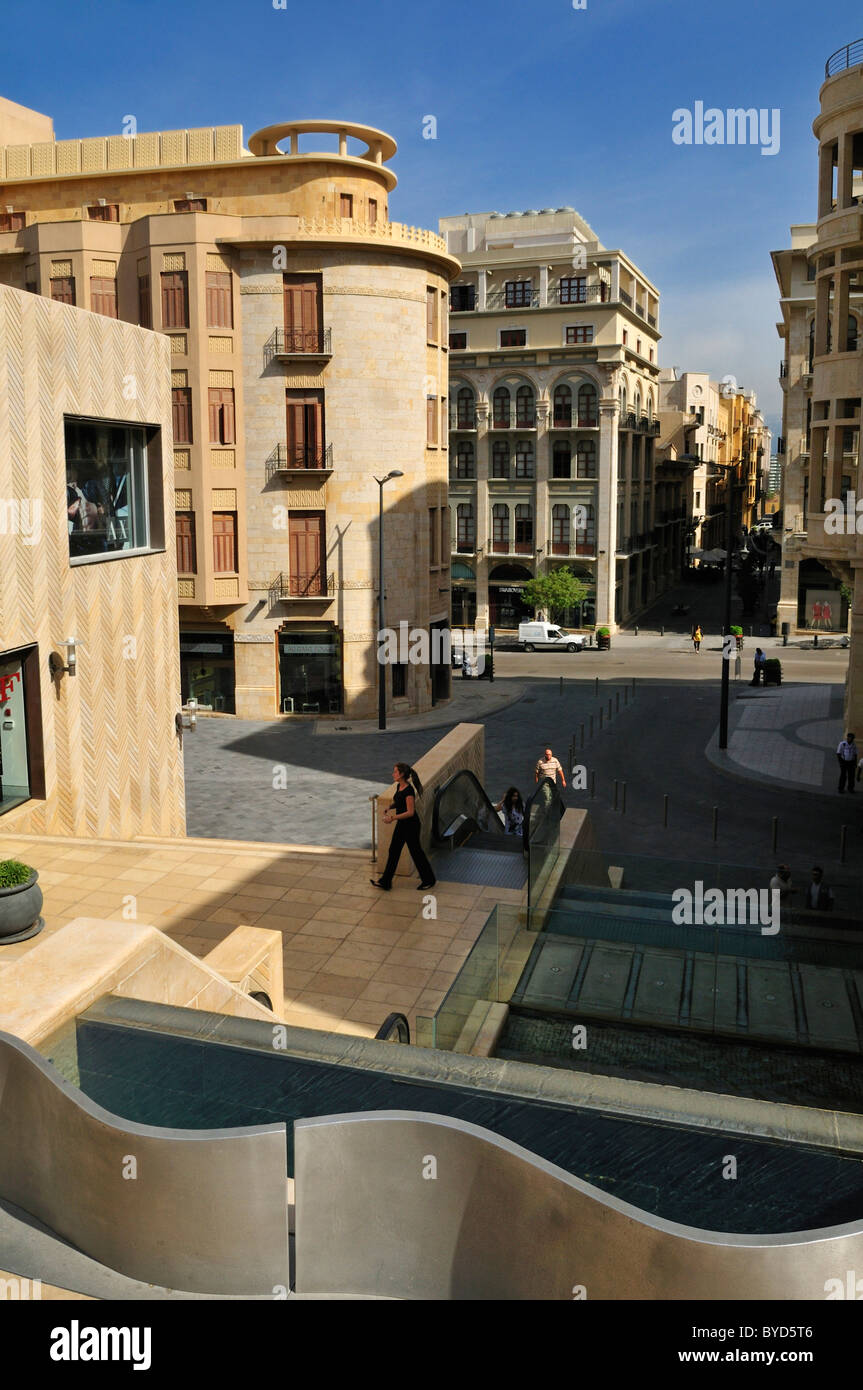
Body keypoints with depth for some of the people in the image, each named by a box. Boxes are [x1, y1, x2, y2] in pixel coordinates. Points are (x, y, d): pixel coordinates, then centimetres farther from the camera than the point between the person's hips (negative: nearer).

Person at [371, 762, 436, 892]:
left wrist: (393, 818, -24)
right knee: (393, 851, 12)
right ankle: (385, 882, 20)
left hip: (411, 825, -9)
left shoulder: (409, 790, -25)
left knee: (416, 852, 6)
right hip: (401, 824, 9)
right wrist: (390, 809, 1)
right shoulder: (399, 786, 3)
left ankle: (428, 880, 24)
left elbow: (410, 812, -25)